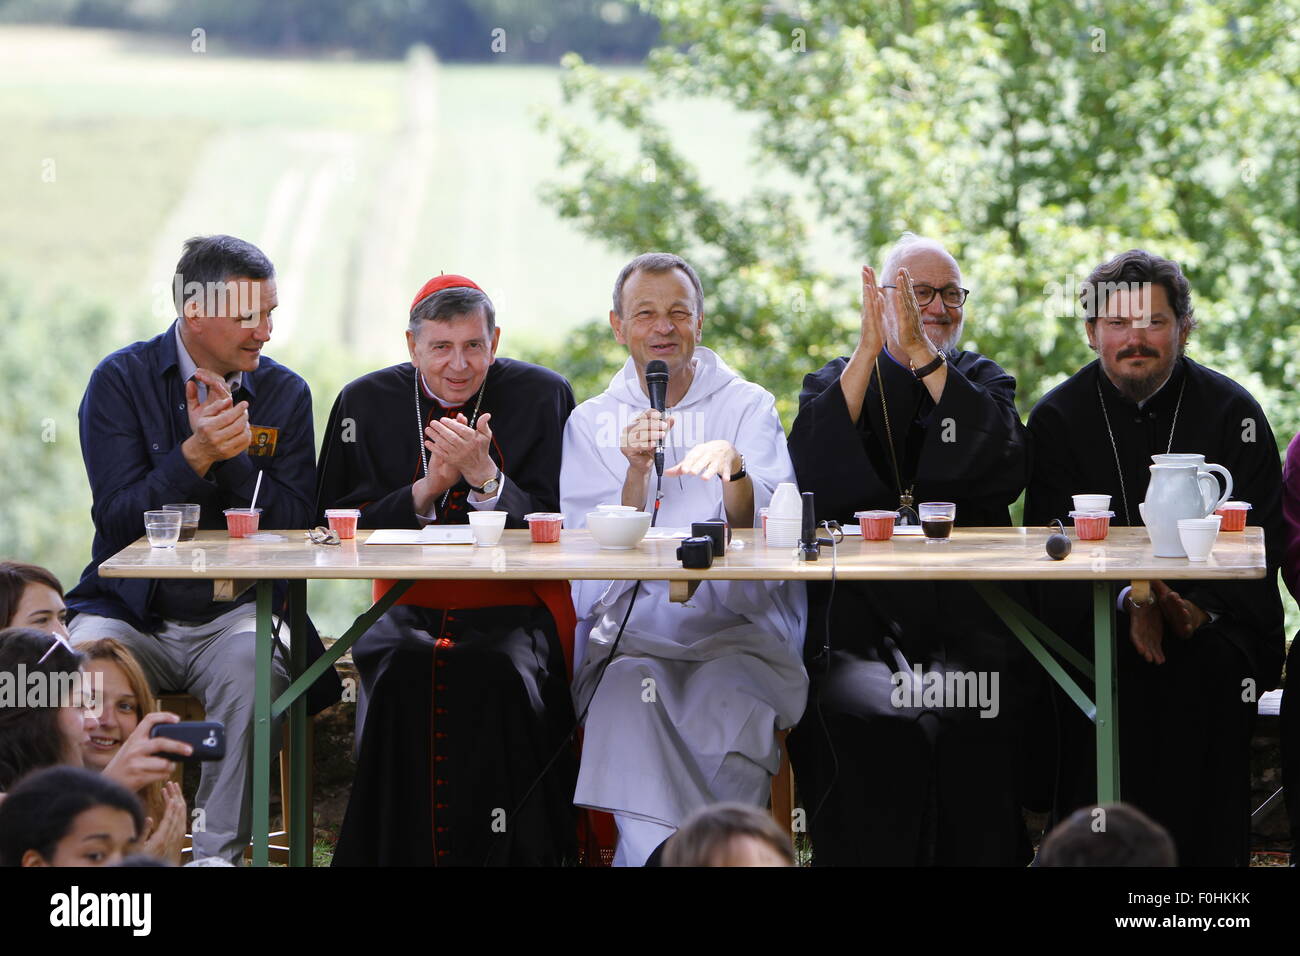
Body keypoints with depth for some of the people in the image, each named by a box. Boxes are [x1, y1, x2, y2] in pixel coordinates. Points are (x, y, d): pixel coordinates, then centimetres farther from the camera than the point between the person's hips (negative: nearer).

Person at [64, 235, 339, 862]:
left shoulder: (285, 393, 6)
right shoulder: (121, 380, 0)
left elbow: (294, 527, -1)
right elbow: (116, 518, -8)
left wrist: (234, 454, -14)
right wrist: (196, 454, -21)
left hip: (238, 613, 1)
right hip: (134, 611, -1)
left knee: (253, 670, -33)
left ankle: (220, 852, -23)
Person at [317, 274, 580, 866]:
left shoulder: (543, 396, 3)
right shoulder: (367, 402, 6)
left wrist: (484, 477, -17)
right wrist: (426, 489, -11)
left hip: (512, 611, -1)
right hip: (408, 610, 1)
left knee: (502, 680, -33)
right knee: (402, 675, -32)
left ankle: (499, 850, -22)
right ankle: (399, 852, -22)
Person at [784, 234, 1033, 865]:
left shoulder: (983, 382, 18)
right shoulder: (835, 384, 17)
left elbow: (1004, 474, -4)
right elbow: (814, 477, -5)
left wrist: (924, 357, -7)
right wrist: (867, 352, -10)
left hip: (964, 619, 1)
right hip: (856, 617, 0)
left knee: (962, 725, -32)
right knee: (870, 720, -33)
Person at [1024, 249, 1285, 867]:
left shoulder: (1232, 411, 3)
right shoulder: (1058, 417, 5)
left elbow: (1260, 541, -2)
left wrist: (1197, 606, -21)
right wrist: (1127, 601, -21)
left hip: (1215, 614, 0)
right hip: (1094, 609, 0)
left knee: (1216, 664, -28)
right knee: (1112, 662, -28)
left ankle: (1205, 852, -18)